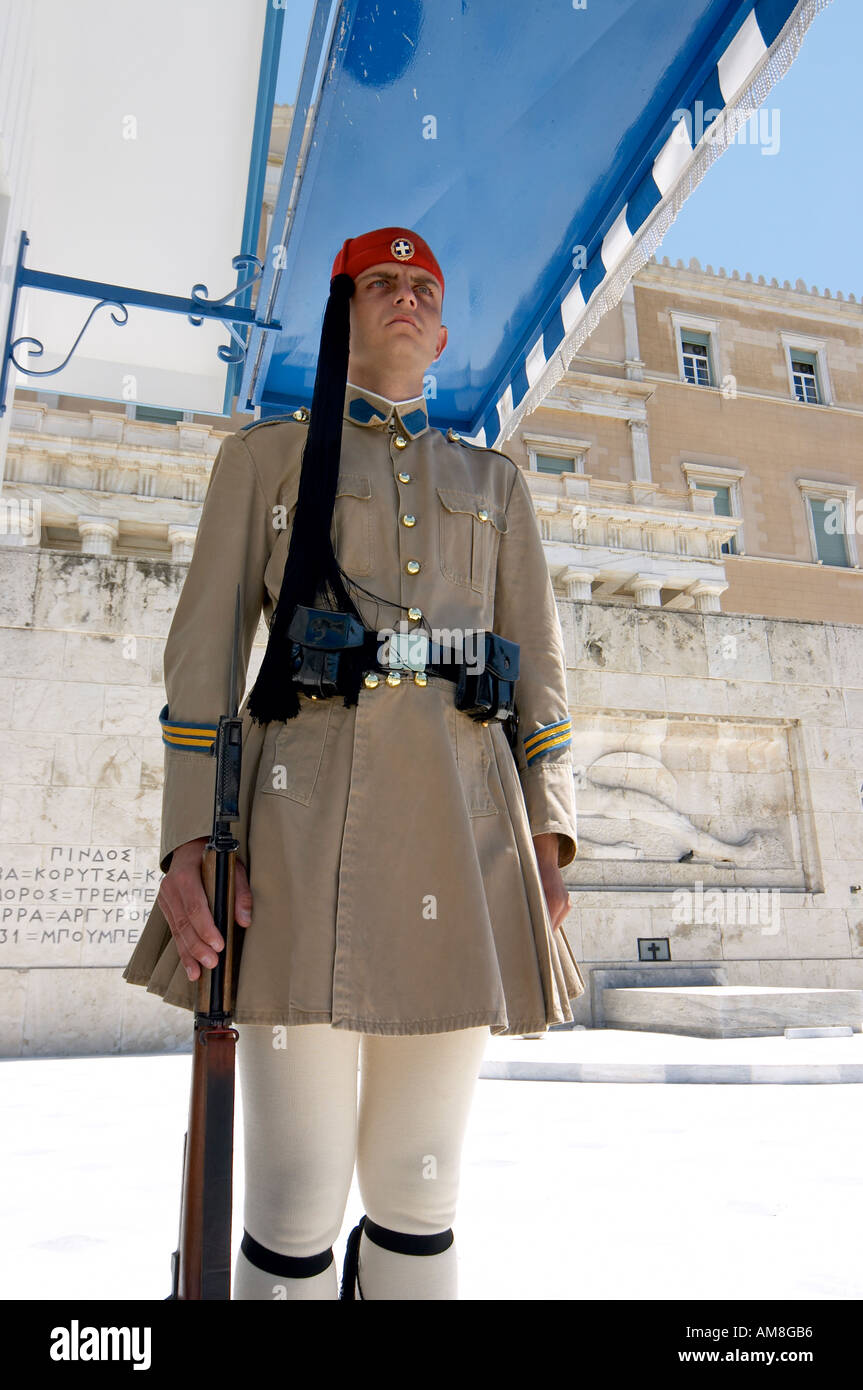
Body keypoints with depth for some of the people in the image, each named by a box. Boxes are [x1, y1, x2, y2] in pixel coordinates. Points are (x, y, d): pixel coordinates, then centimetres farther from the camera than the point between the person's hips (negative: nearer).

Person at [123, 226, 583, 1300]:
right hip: (308, 821, -2)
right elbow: (203, 648, 5)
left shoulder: (493, 481, 22)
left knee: (420, 1199, 9)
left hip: (463, 830, 3)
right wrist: (190, 839, -7)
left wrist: (547, 832, 3)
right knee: (295, 1203, 0)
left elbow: (541, 665, 15)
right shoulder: (266, 454, 15)